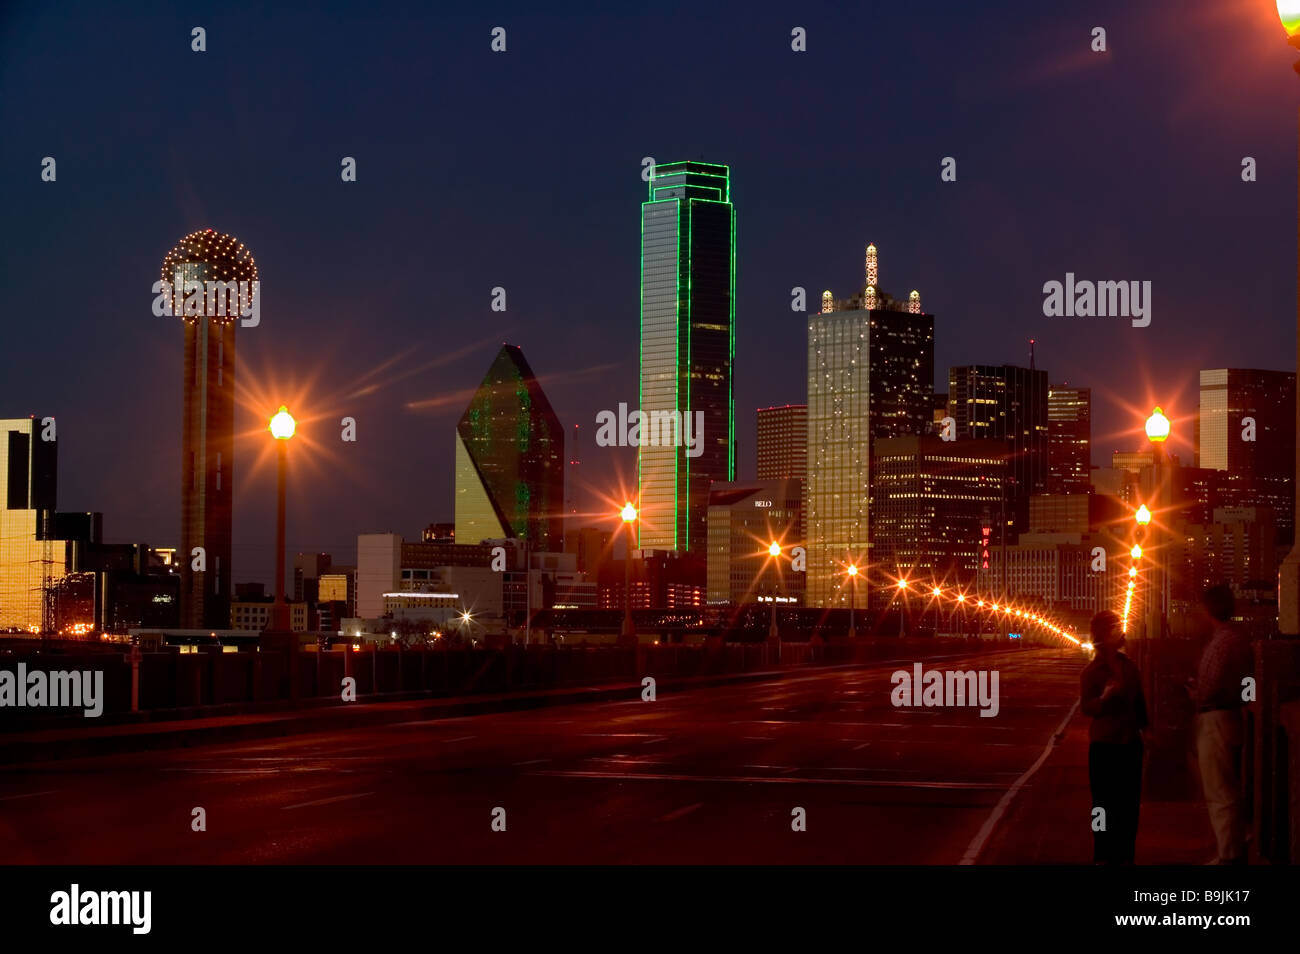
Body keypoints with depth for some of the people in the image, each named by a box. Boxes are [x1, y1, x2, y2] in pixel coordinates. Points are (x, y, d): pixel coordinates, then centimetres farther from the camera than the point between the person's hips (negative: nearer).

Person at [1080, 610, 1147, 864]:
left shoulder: (1129, 666, 8)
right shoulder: (1091, 671, -8)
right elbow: (1086, 707, -13)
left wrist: (1144, 727, 17)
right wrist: (1104, 698, -31)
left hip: (1130, 742, 5)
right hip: (1104, 744, -5)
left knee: (1129, 802, 8)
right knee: (1104, 802, -3)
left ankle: (1125, 855, 16)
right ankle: (1103, 856, 4)